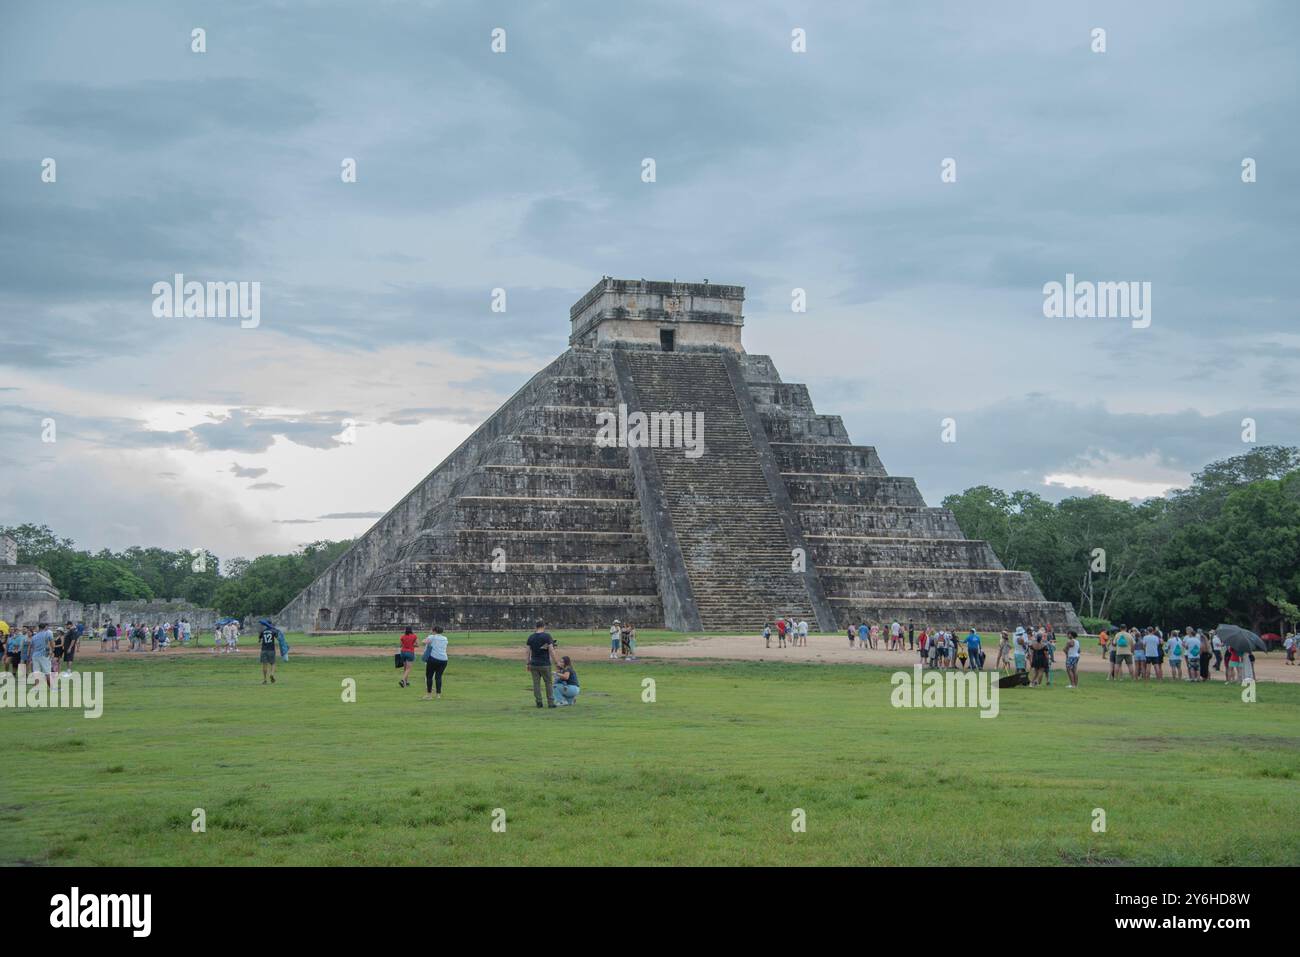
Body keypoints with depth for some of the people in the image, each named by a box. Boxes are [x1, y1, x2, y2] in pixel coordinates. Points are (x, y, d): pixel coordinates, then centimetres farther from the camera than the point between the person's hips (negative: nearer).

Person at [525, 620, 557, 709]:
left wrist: (528, 663, 11)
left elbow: (527, 652, 4)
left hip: (534, 664, 3)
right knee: (548, 683, 7)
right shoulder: (547, 636, -7)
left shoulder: (530, 637, 4)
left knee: (536, 683, 7)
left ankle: (538, 702, 6)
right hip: (545, 664, -3)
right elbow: (551, 651, -10)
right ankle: (550, 702, 6)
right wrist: (555, 662, -3)